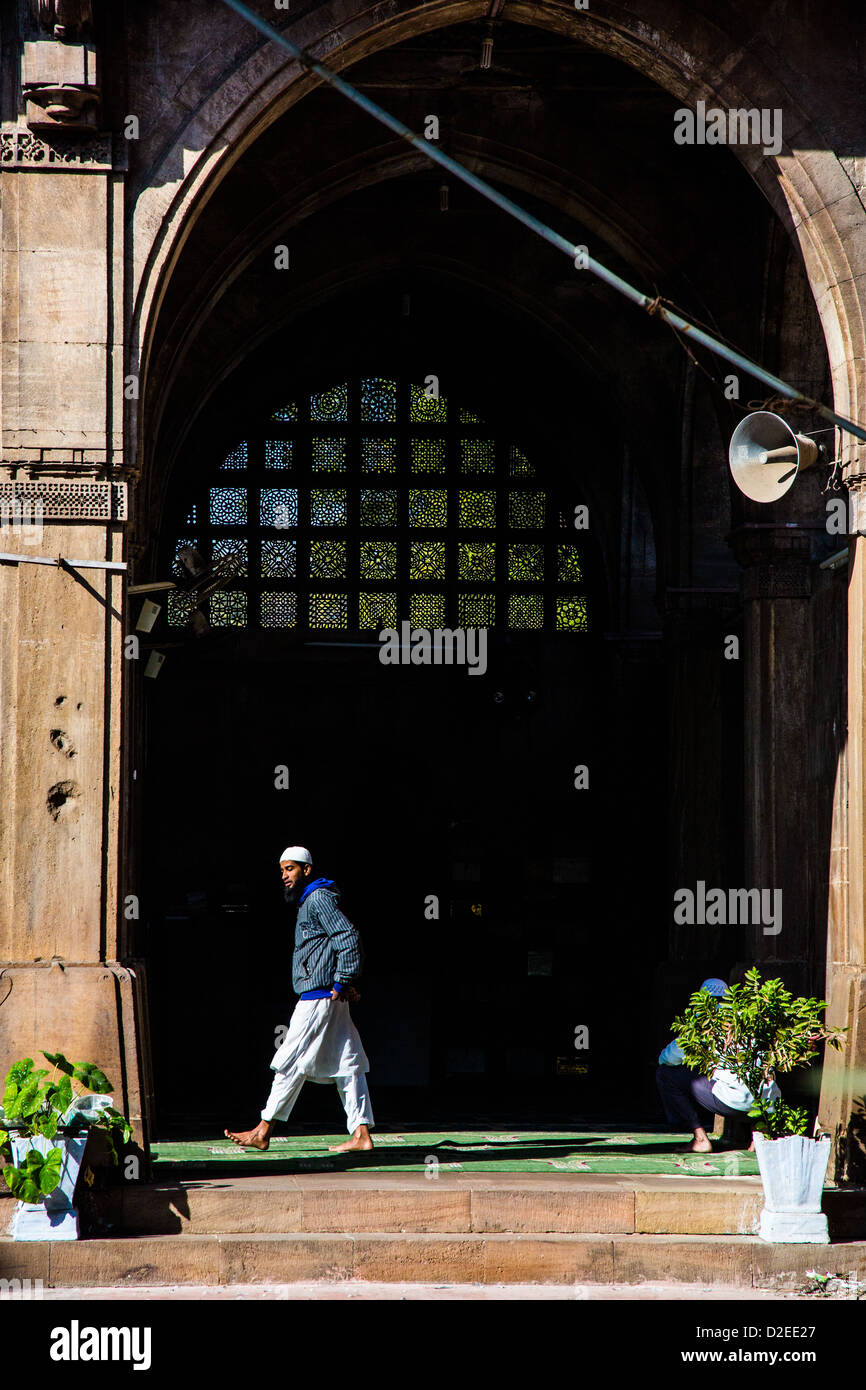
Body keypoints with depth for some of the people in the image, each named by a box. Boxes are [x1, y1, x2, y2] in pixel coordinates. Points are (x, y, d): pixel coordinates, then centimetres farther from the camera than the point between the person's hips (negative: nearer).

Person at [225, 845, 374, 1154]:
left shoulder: (319, 899, -10)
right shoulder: (308, 902, 21)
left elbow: (349, 939, -18)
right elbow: (347, 943, 25)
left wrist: (341, 982, -19)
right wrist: (345, 984, 15)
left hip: (319, 996, -10)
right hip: (325, 997, 10)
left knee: (291, 1063, -6)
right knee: (347, 1065, 4)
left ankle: (263, 1132, -4)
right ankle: (361, 1135, 0)